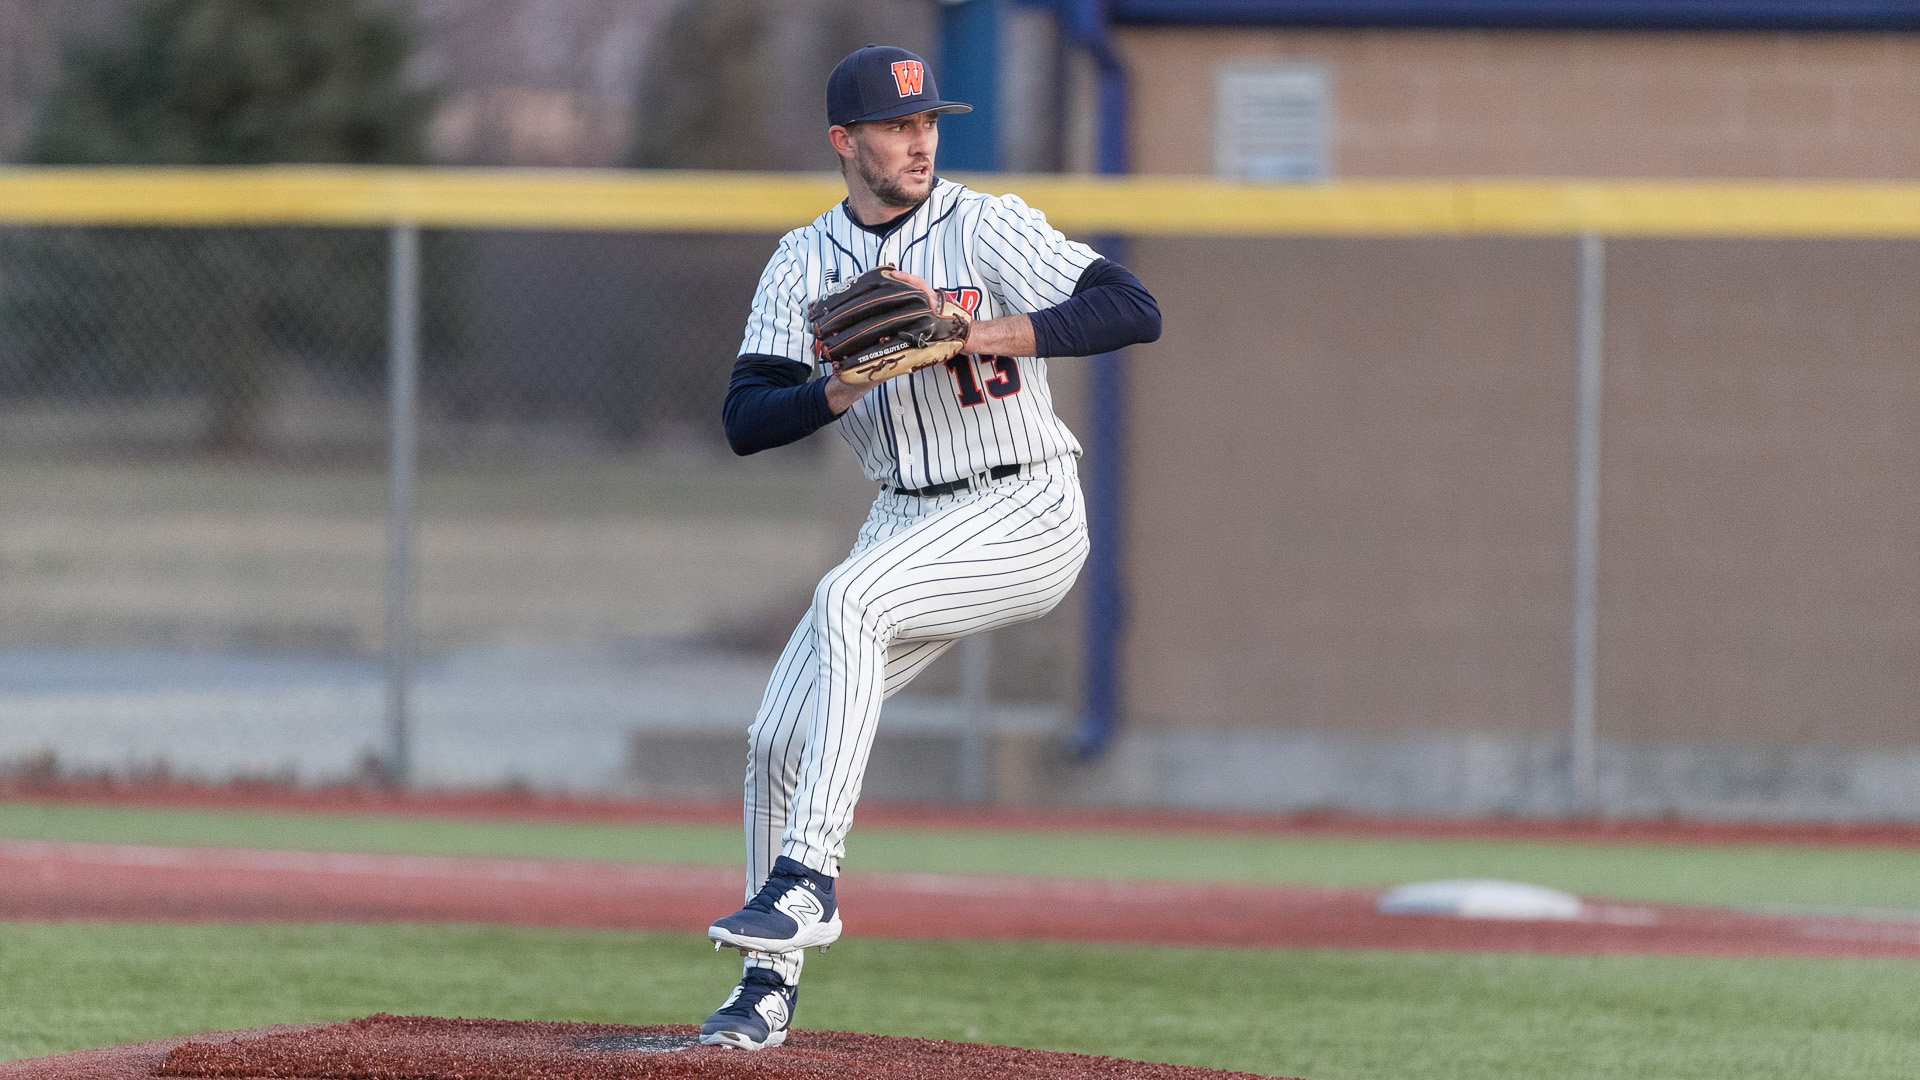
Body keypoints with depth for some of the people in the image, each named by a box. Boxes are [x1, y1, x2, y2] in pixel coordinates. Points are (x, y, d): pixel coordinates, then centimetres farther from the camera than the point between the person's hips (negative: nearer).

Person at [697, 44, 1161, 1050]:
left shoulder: (987, 228, -10)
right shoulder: (802, 265, 4)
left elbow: (1135, 309, -20)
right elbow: (744, 420, -3)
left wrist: (988, 334, -29)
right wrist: (840, 392, -22)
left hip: (1025, 514, -6)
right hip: (909, 520, 6)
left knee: (848, 601, -31)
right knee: (779, 738, 0)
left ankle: (807, 877, -30)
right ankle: (770, 985, 15)